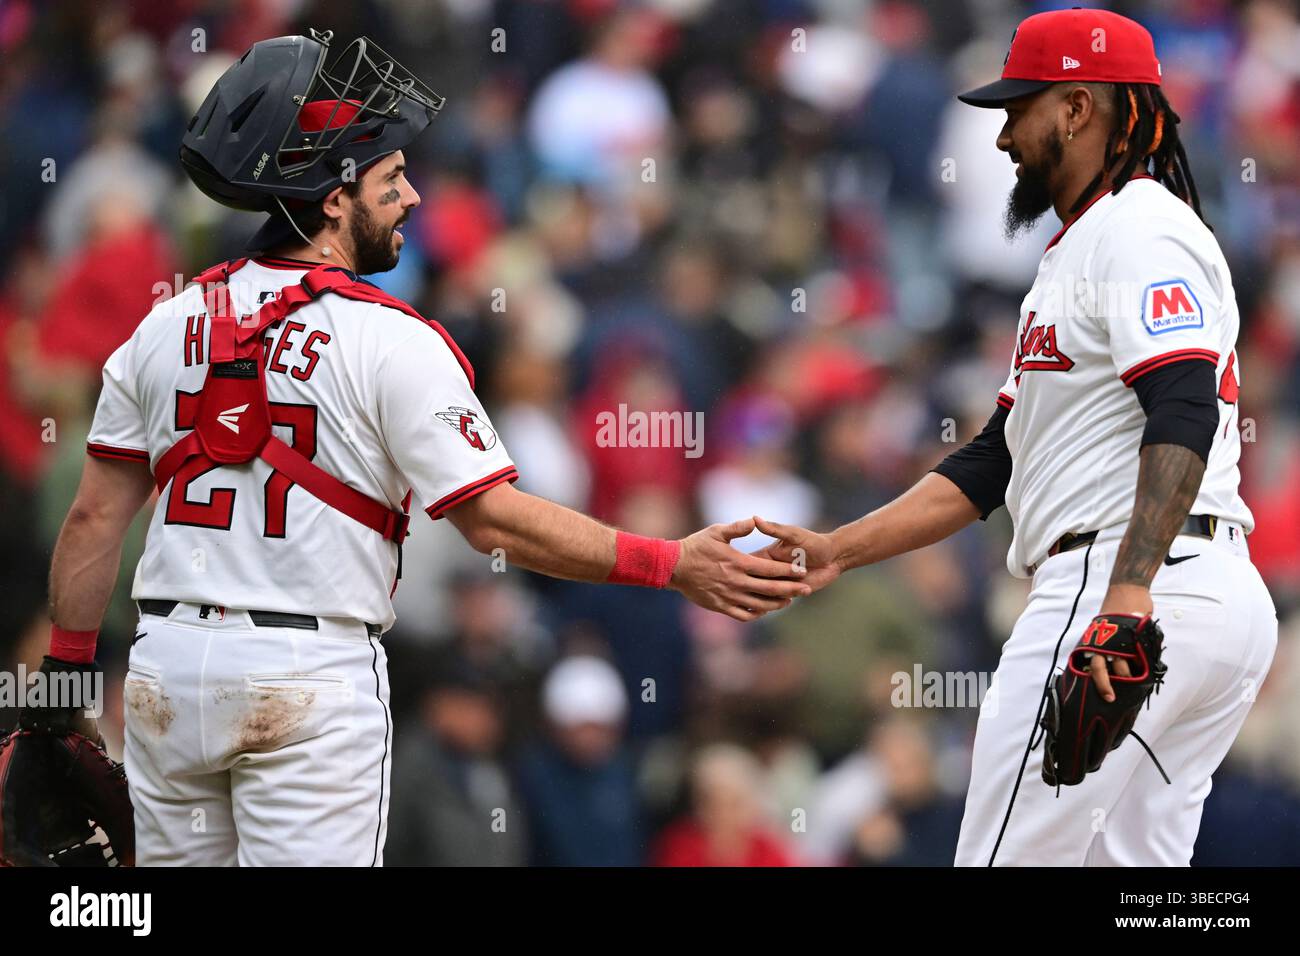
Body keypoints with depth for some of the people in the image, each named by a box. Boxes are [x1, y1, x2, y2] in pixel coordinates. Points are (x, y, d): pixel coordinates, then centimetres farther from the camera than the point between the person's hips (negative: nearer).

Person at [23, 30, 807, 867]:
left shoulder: (165, 328, 7)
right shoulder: (392, 341, -8)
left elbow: (96, 518, 8)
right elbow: (493, 518, -13)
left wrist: (65, 675, 14)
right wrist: (673, 567, -11)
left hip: (169, 669, 5)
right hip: (311, 673, -5)